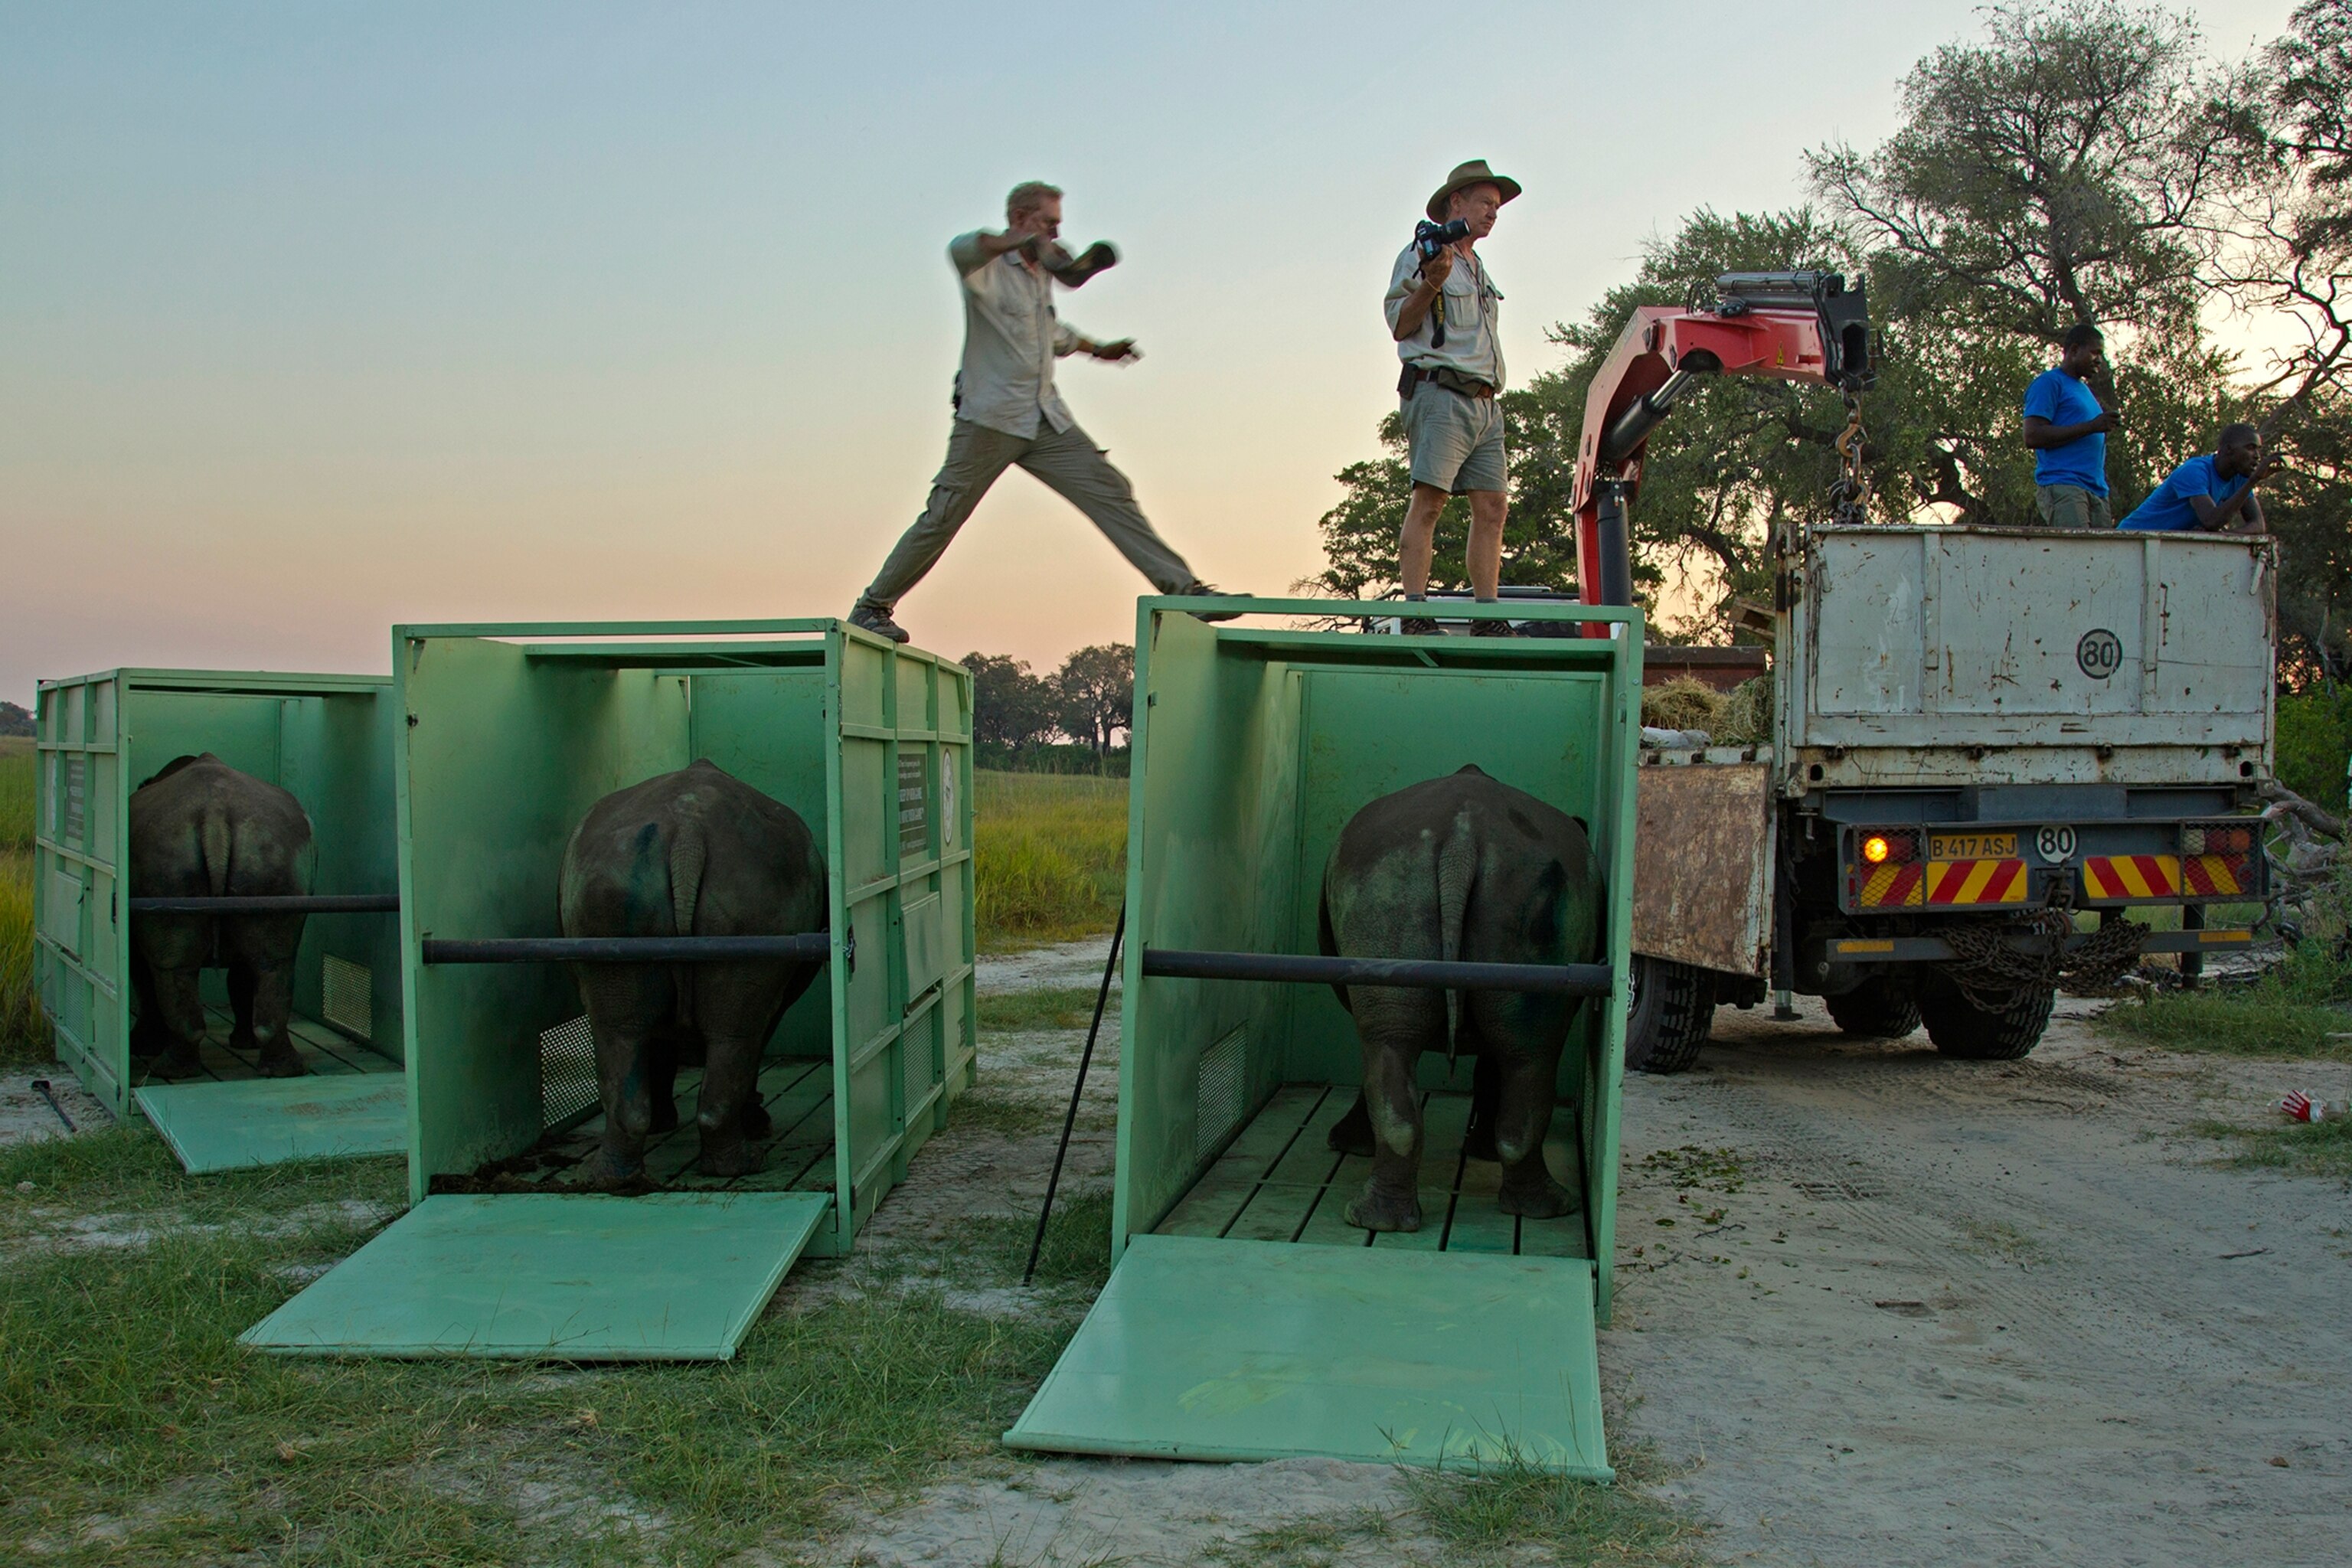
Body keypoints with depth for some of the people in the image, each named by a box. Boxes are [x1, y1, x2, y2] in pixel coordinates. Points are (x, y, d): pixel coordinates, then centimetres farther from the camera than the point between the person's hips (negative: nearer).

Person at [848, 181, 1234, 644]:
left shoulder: (1041, 274, 18)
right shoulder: (988, 269, -7)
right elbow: (961, 249, -34)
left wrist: (1097, 349, 40)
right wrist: (1024, 241, -43)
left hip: (1048, 421, 7)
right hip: (988, 420, -7)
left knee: (1111, 493, -4)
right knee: (943, 518, -3)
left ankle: (1182, 588, -5)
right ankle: (873, 606, 12)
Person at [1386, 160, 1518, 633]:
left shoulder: (1479, 269, 27)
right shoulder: (1421, 254, 3)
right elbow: (1399, 325, -5)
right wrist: (1431, 284, -19)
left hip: (1484, 403, 8)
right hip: (1440, 394, -8)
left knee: (1491, 508, 0)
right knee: (1428, 501, -15)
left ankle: (1487, 617, -1)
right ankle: (1414, 613, -19)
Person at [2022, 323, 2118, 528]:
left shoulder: (2086, 392, 28)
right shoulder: (2049, 382, 1)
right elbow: (2033, 436, -12)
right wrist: (2091, 427, -12)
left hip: (2097, 491, 8)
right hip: (2061, 486, -8)